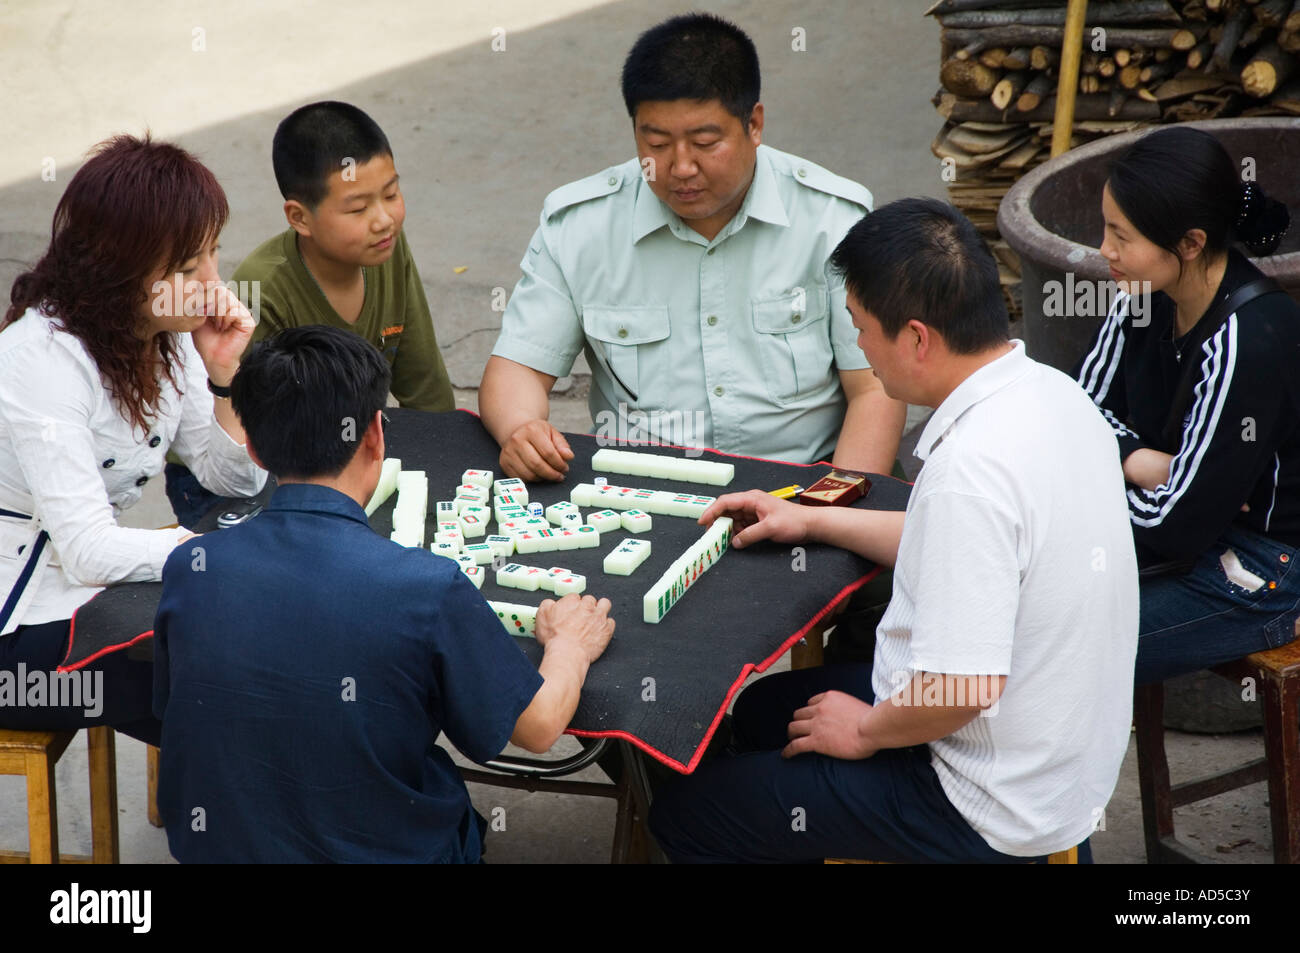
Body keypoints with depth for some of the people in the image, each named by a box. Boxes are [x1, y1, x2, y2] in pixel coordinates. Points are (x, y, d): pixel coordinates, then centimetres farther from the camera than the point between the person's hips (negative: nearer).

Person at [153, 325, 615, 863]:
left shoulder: (187, 571, -14)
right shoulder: (428, 589, -24)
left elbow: (169, 709, 4)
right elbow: (538, 727, -10)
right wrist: (570, 646, 11)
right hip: (381, 851, -3)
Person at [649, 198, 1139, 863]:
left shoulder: (970, 469, -32)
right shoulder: (1049, 391, -1)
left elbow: (963, 690, -32)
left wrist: (867, 728, -12)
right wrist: (814, 521, 19)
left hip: (991, 813, -10)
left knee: (685, 814, 2)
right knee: (763, 708, 28)